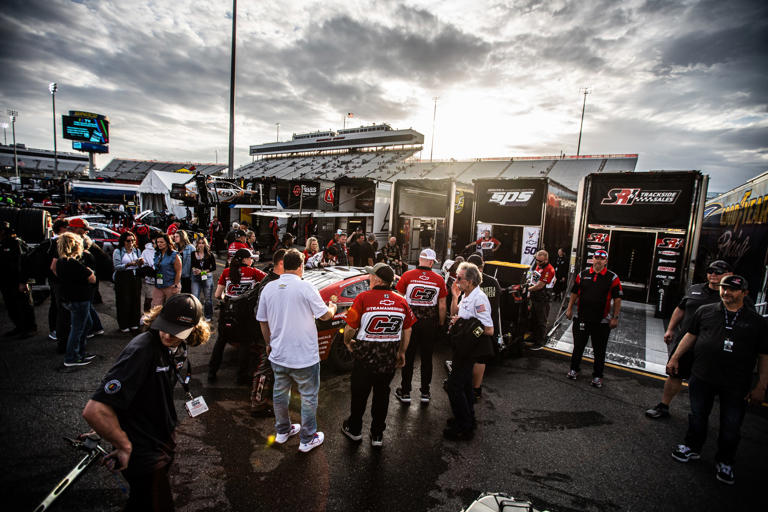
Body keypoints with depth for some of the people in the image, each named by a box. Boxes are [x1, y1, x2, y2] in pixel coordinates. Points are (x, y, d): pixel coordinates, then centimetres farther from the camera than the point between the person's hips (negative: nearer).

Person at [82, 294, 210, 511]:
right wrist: (124, 446, -24)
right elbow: (94, 411, -36)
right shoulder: (141, 350, -32)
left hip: (164, 442, 8)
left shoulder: (179, 347, -5)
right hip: (143, 452, -8)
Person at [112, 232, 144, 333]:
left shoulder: (137, 251, 14)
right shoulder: (117, 251, 2)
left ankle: (134, 323, 15)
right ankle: (123, 325, 8)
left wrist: (141, 263, -7)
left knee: (136, 300, 3)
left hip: (135, 278, 4)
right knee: (124, 302, -2)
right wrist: (128, 264, -22)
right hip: (123, 278, -4)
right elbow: (116, 266, -9)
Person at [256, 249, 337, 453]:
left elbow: (263, 321, 6)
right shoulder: (305, 288, -18)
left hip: (278, 354, 5)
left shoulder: (268, 288, -2)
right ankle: (307, 439, 25)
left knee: (280, 393, 23)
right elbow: (325, 315, -12)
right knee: (308, 397, 12)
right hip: (304, 356, -5)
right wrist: (333, 307, 10)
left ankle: (282, 431, 42)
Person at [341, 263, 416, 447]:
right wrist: (402, 352, 18)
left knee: (359, 393, 18)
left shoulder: (363, 298, -17)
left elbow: (350, 328, -15)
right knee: (382, 394, 19)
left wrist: (347, 342, 5)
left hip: (365, 357, -3)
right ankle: (377, 435, 33)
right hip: (389, 358, 3)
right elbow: (407, 331, 6)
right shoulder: (401, 301, -3)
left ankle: (354, 429, 40)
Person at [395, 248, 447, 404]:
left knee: (408, 356, 11)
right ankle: (425, 392, 25)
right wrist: (441, 323, 12)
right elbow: (442, 305, -1)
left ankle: (405, 392, 21)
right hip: (430, 322, 1)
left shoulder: (407, 276, -9)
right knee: (427, 358, 14)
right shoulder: (439, 279, -4)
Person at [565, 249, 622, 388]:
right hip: (581, 318, 2)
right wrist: (569, 309, 8)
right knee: (578, 346, 13)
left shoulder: (612, 278, -3)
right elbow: (574, 293, 10)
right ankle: (574, 369, 31)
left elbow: (617, 299, -3)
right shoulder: (583, 274, 4)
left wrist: (615, 318, -6)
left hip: (602, 321, -2)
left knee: (599, 350, 10)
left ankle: (597, 376, 25)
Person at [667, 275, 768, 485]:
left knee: (731, 426, 9)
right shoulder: (705, 311, 3)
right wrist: (675, 358, 6)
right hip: (702, 378, 1)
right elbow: (690, 335, 10)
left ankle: (724, 462, 29)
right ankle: (692, 448, 34)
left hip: (736, 386, -1)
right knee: (698, 416, 15)